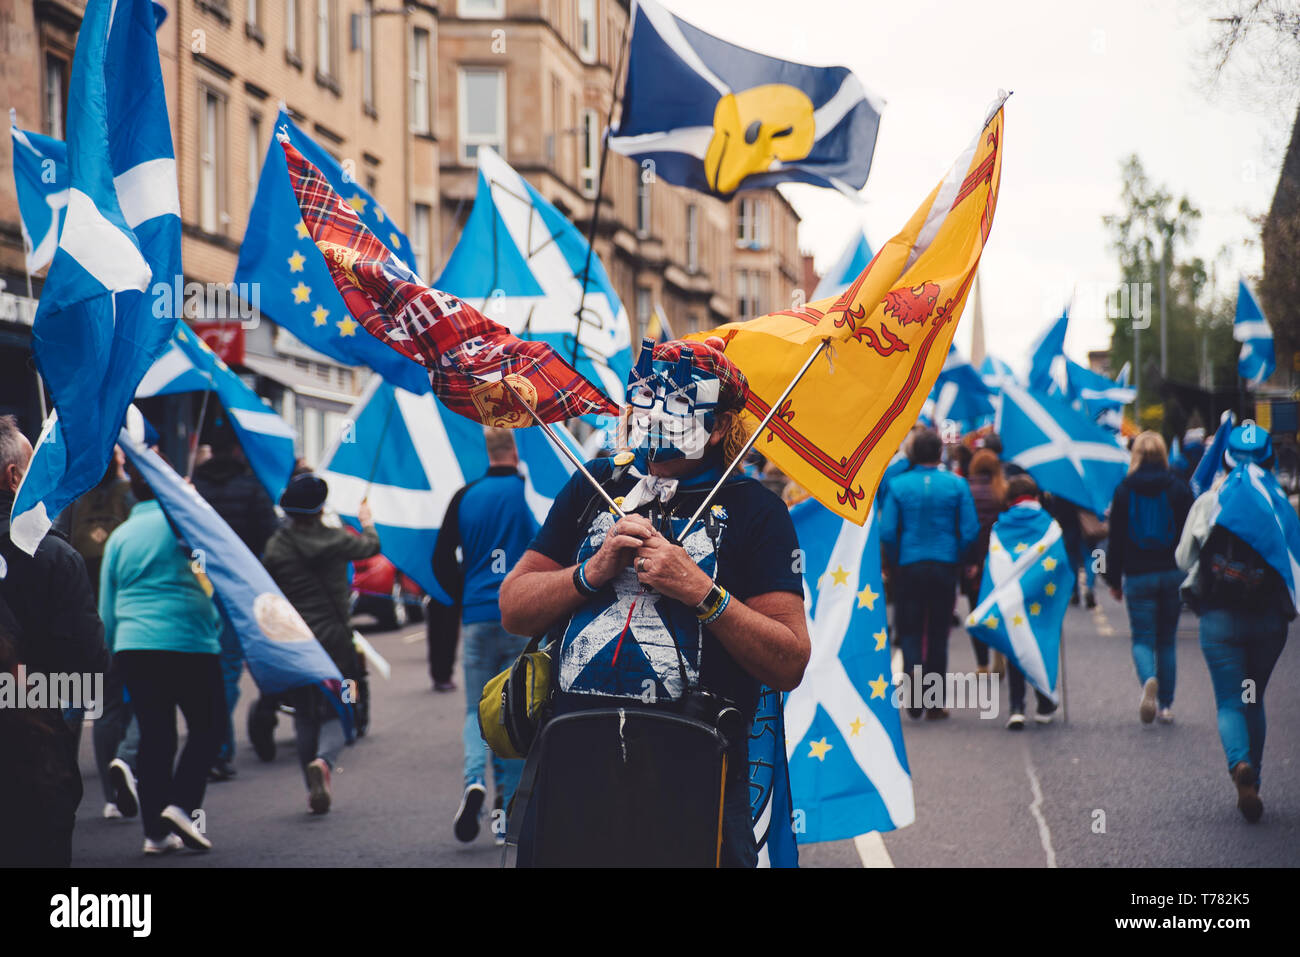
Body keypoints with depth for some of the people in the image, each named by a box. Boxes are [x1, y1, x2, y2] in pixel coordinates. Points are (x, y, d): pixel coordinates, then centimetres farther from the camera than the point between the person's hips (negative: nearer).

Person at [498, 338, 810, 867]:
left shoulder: (754, 510, 1)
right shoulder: (592, 487, 14)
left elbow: (790, 664, -6)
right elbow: (513, 609, 10)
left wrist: (700, 591, -14)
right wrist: (593, 571, -5)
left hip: (690, 779, -3)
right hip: (574, 765, 3)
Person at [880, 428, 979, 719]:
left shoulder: (898, 485, -2)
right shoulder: (956, 485, -2)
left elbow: (887, 532, -6)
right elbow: (970, 531, -5)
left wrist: (897, 561, 9)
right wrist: (956, 557, 11)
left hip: (909, 566, -1)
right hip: (945, 568, 1)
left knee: (909, 629, 9)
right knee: (938, 632, 9)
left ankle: (912, 668, -22)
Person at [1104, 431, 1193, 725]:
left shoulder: (1124, 490, -2)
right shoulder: (1179, 488, 1)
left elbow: (1116, 539, 1)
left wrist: (1114, 579, 8)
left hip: (1138, 576, -2)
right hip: (1174, 573, 2)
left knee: (1142, 638, 3)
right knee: (1167, 640, 12)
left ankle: (1148, 680, -28)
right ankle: (1166, 705, 11)